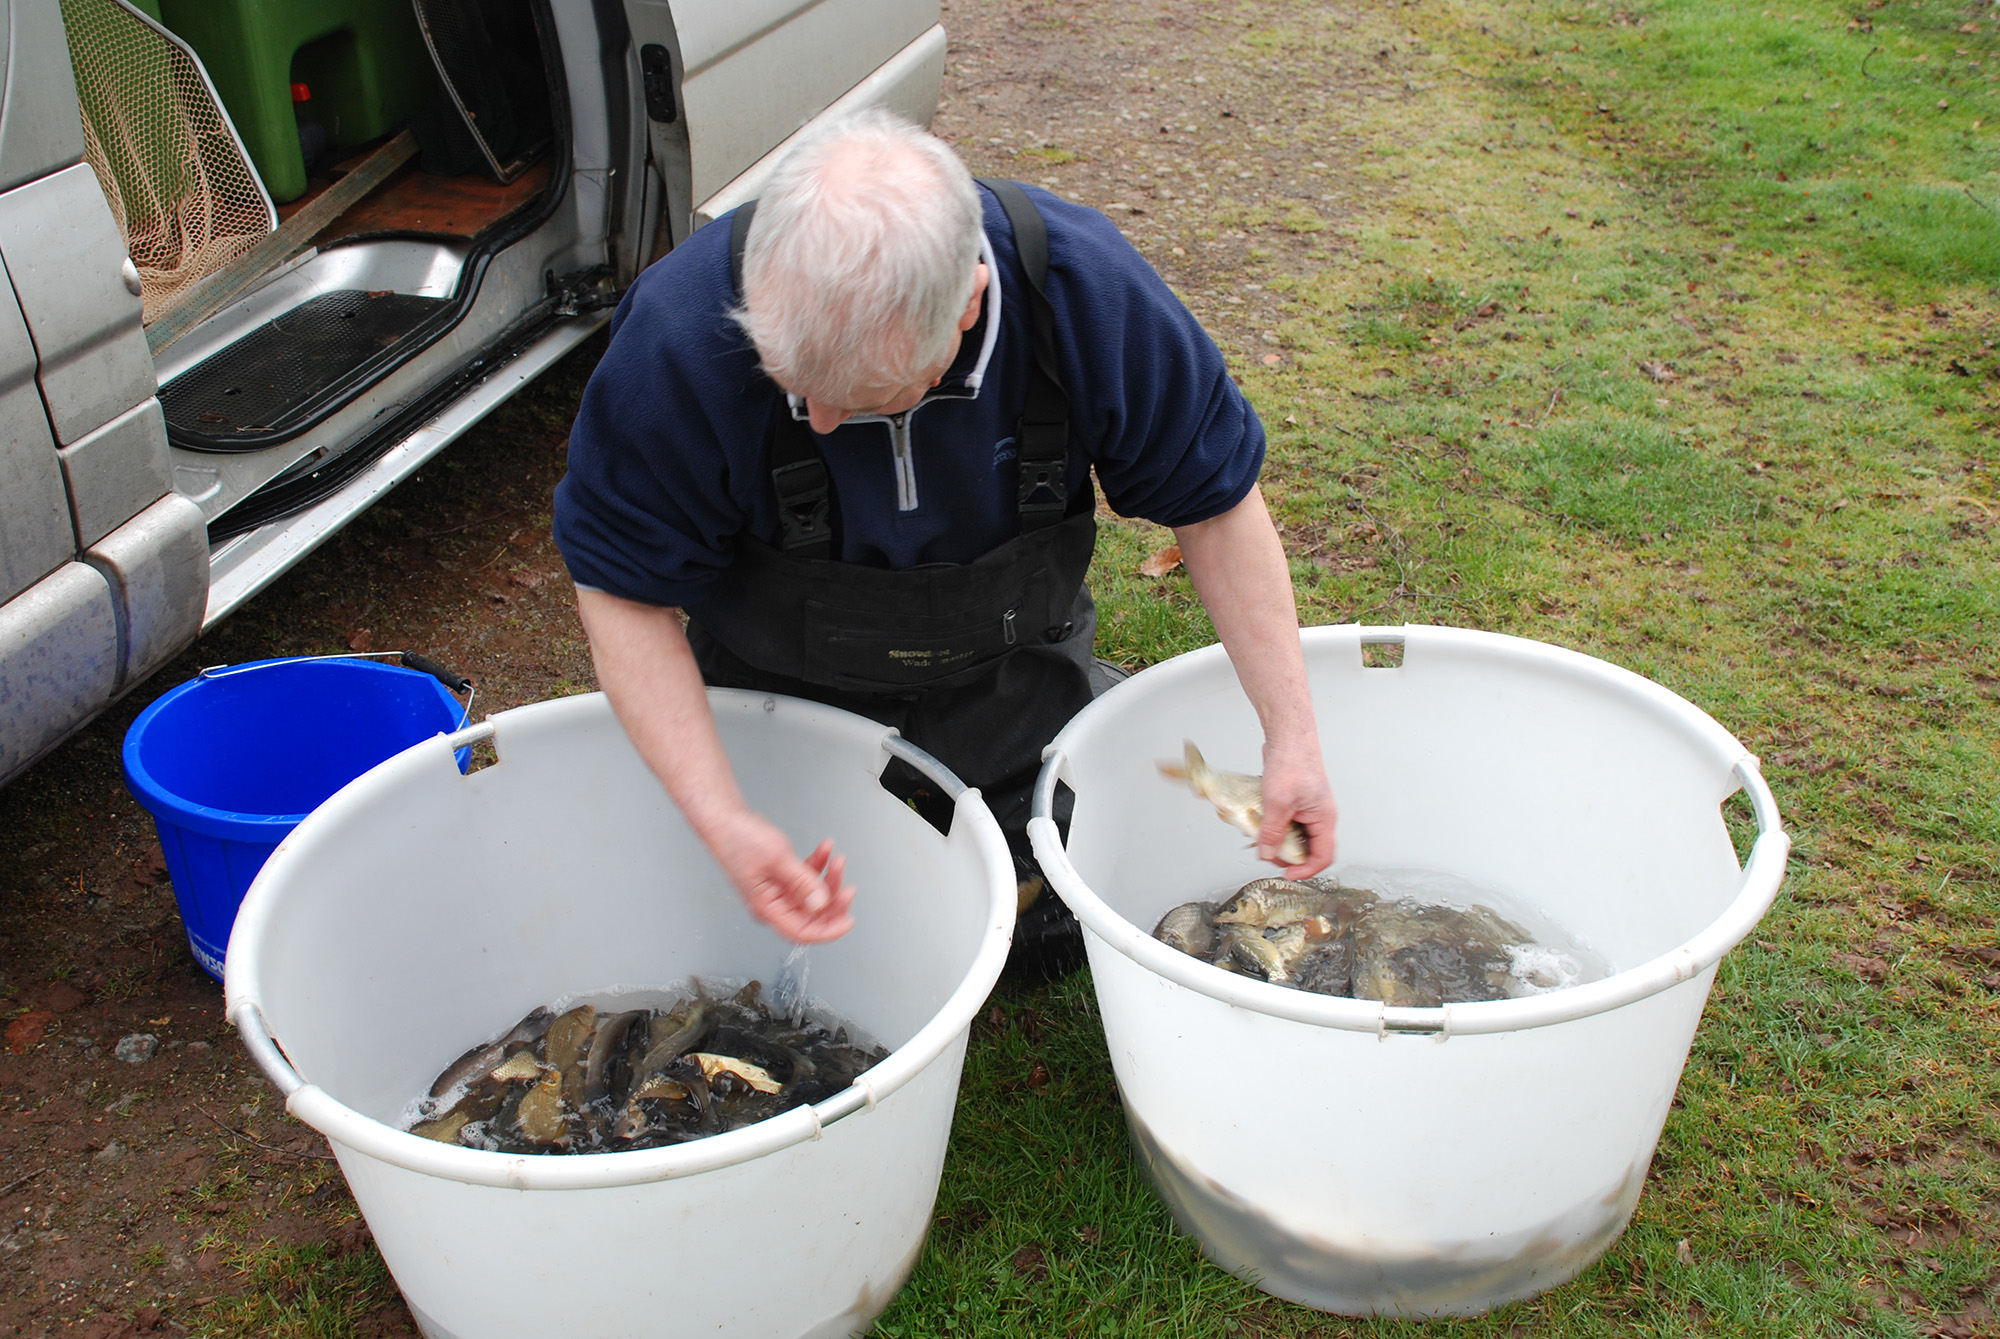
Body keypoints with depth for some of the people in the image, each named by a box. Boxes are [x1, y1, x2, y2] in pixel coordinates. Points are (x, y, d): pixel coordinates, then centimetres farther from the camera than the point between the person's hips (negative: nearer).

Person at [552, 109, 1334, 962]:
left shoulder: (1087, 289, -31)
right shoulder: (679, 335, -35)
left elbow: (1215, 501, -16)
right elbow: (621, 589, -22)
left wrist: (1291, 734, -18)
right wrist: (721, 820, -33)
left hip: (1014, 693, 1)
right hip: (780, 694, 0)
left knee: (1051, 932, 15)